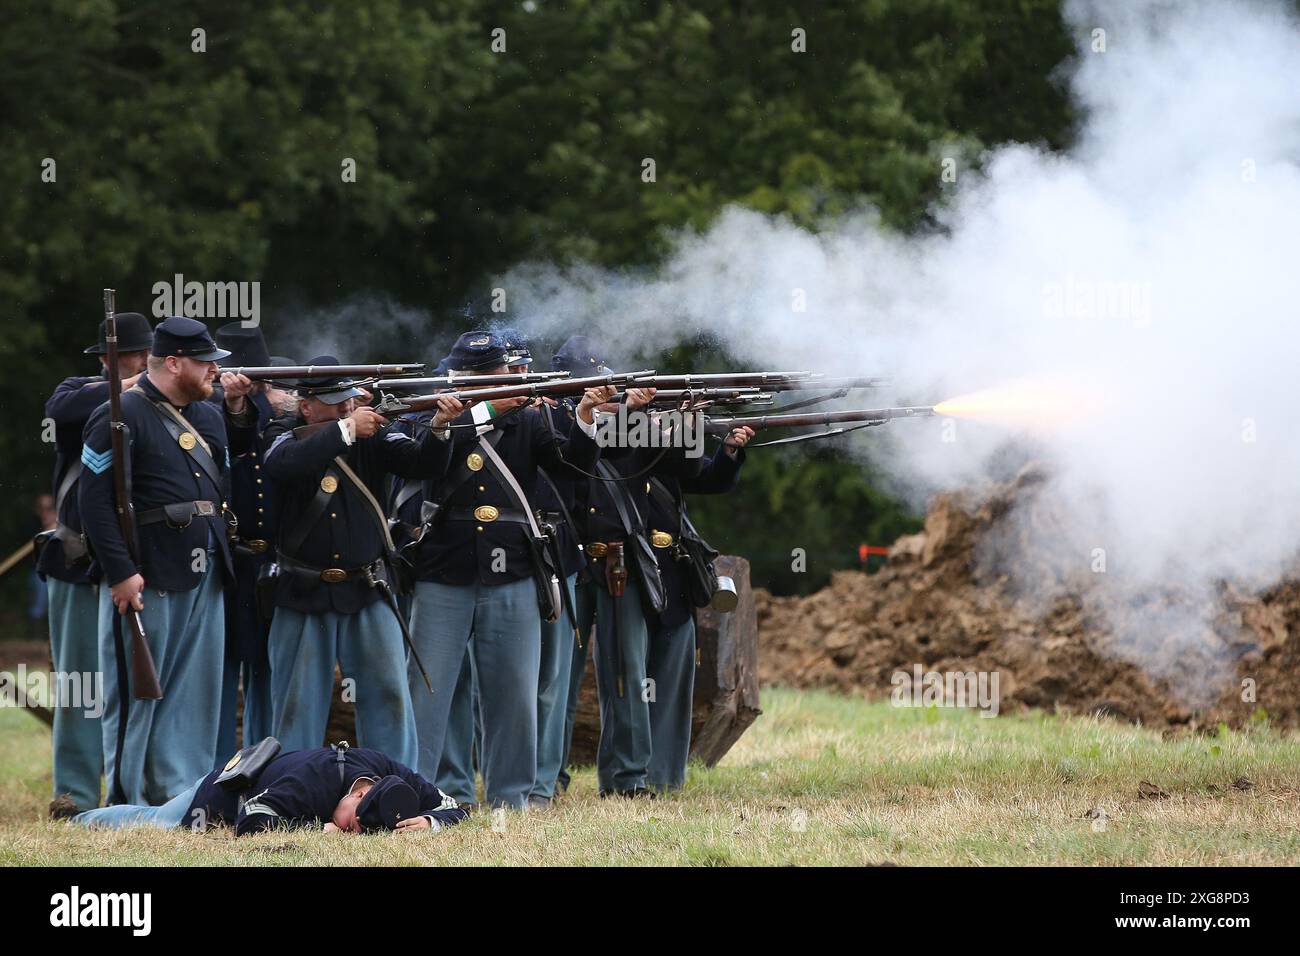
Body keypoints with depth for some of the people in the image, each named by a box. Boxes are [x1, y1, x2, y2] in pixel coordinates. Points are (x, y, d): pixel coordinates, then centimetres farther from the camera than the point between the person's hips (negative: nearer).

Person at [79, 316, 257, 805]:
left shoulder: (207, 415, 15)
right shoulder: (120, 416, -10)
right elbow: (95, 500, -14)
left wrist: (238, 405, 12)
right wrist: (121, 572, -19)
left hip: (205, 578, 8)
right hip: (146, 579, -8)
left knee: (195, 691, 10)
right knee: (136, 691, -1)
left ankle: (180, 794, 17)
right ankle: (125, 801, 5)